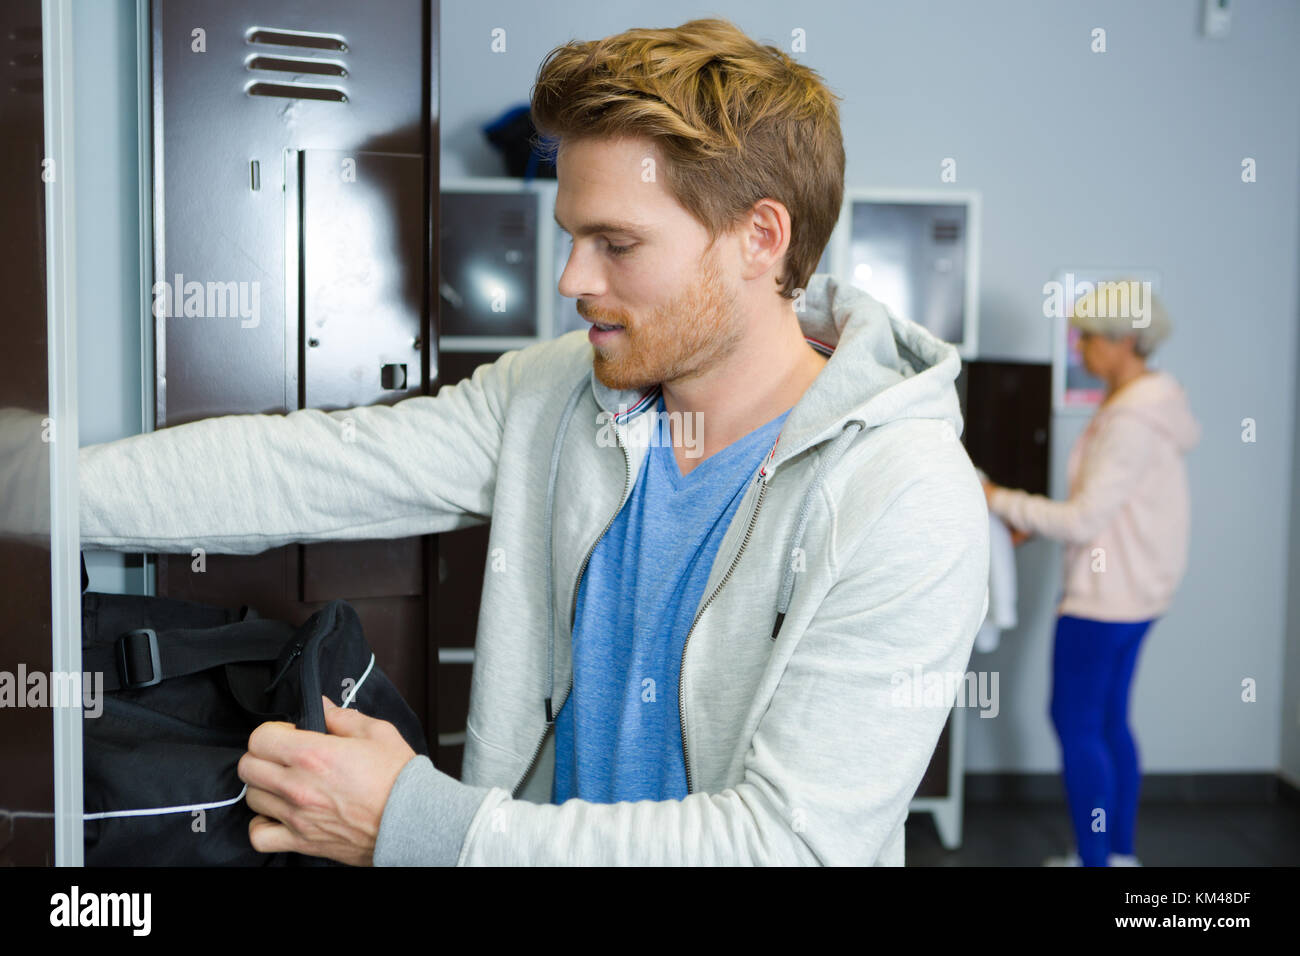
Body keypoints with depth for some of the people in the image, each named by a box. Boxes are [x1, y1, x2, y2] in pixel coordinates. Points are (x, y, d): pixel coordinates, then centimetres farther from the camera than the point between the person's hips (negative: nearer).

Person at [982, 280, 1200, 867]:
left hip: (1105, 597, -10)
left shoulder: (1131, 422, -21)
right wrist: (1035, 524, 11)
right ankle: (1119, 853, 27)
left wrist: (1001, 501, -13)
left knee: (1076, 725, -1)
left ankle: (1093, 859, 9)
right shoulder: (1148, 406, 11)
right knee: (1109, 722, 17)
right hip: (1132, 592, 10)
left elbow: (1085, 520, -21)